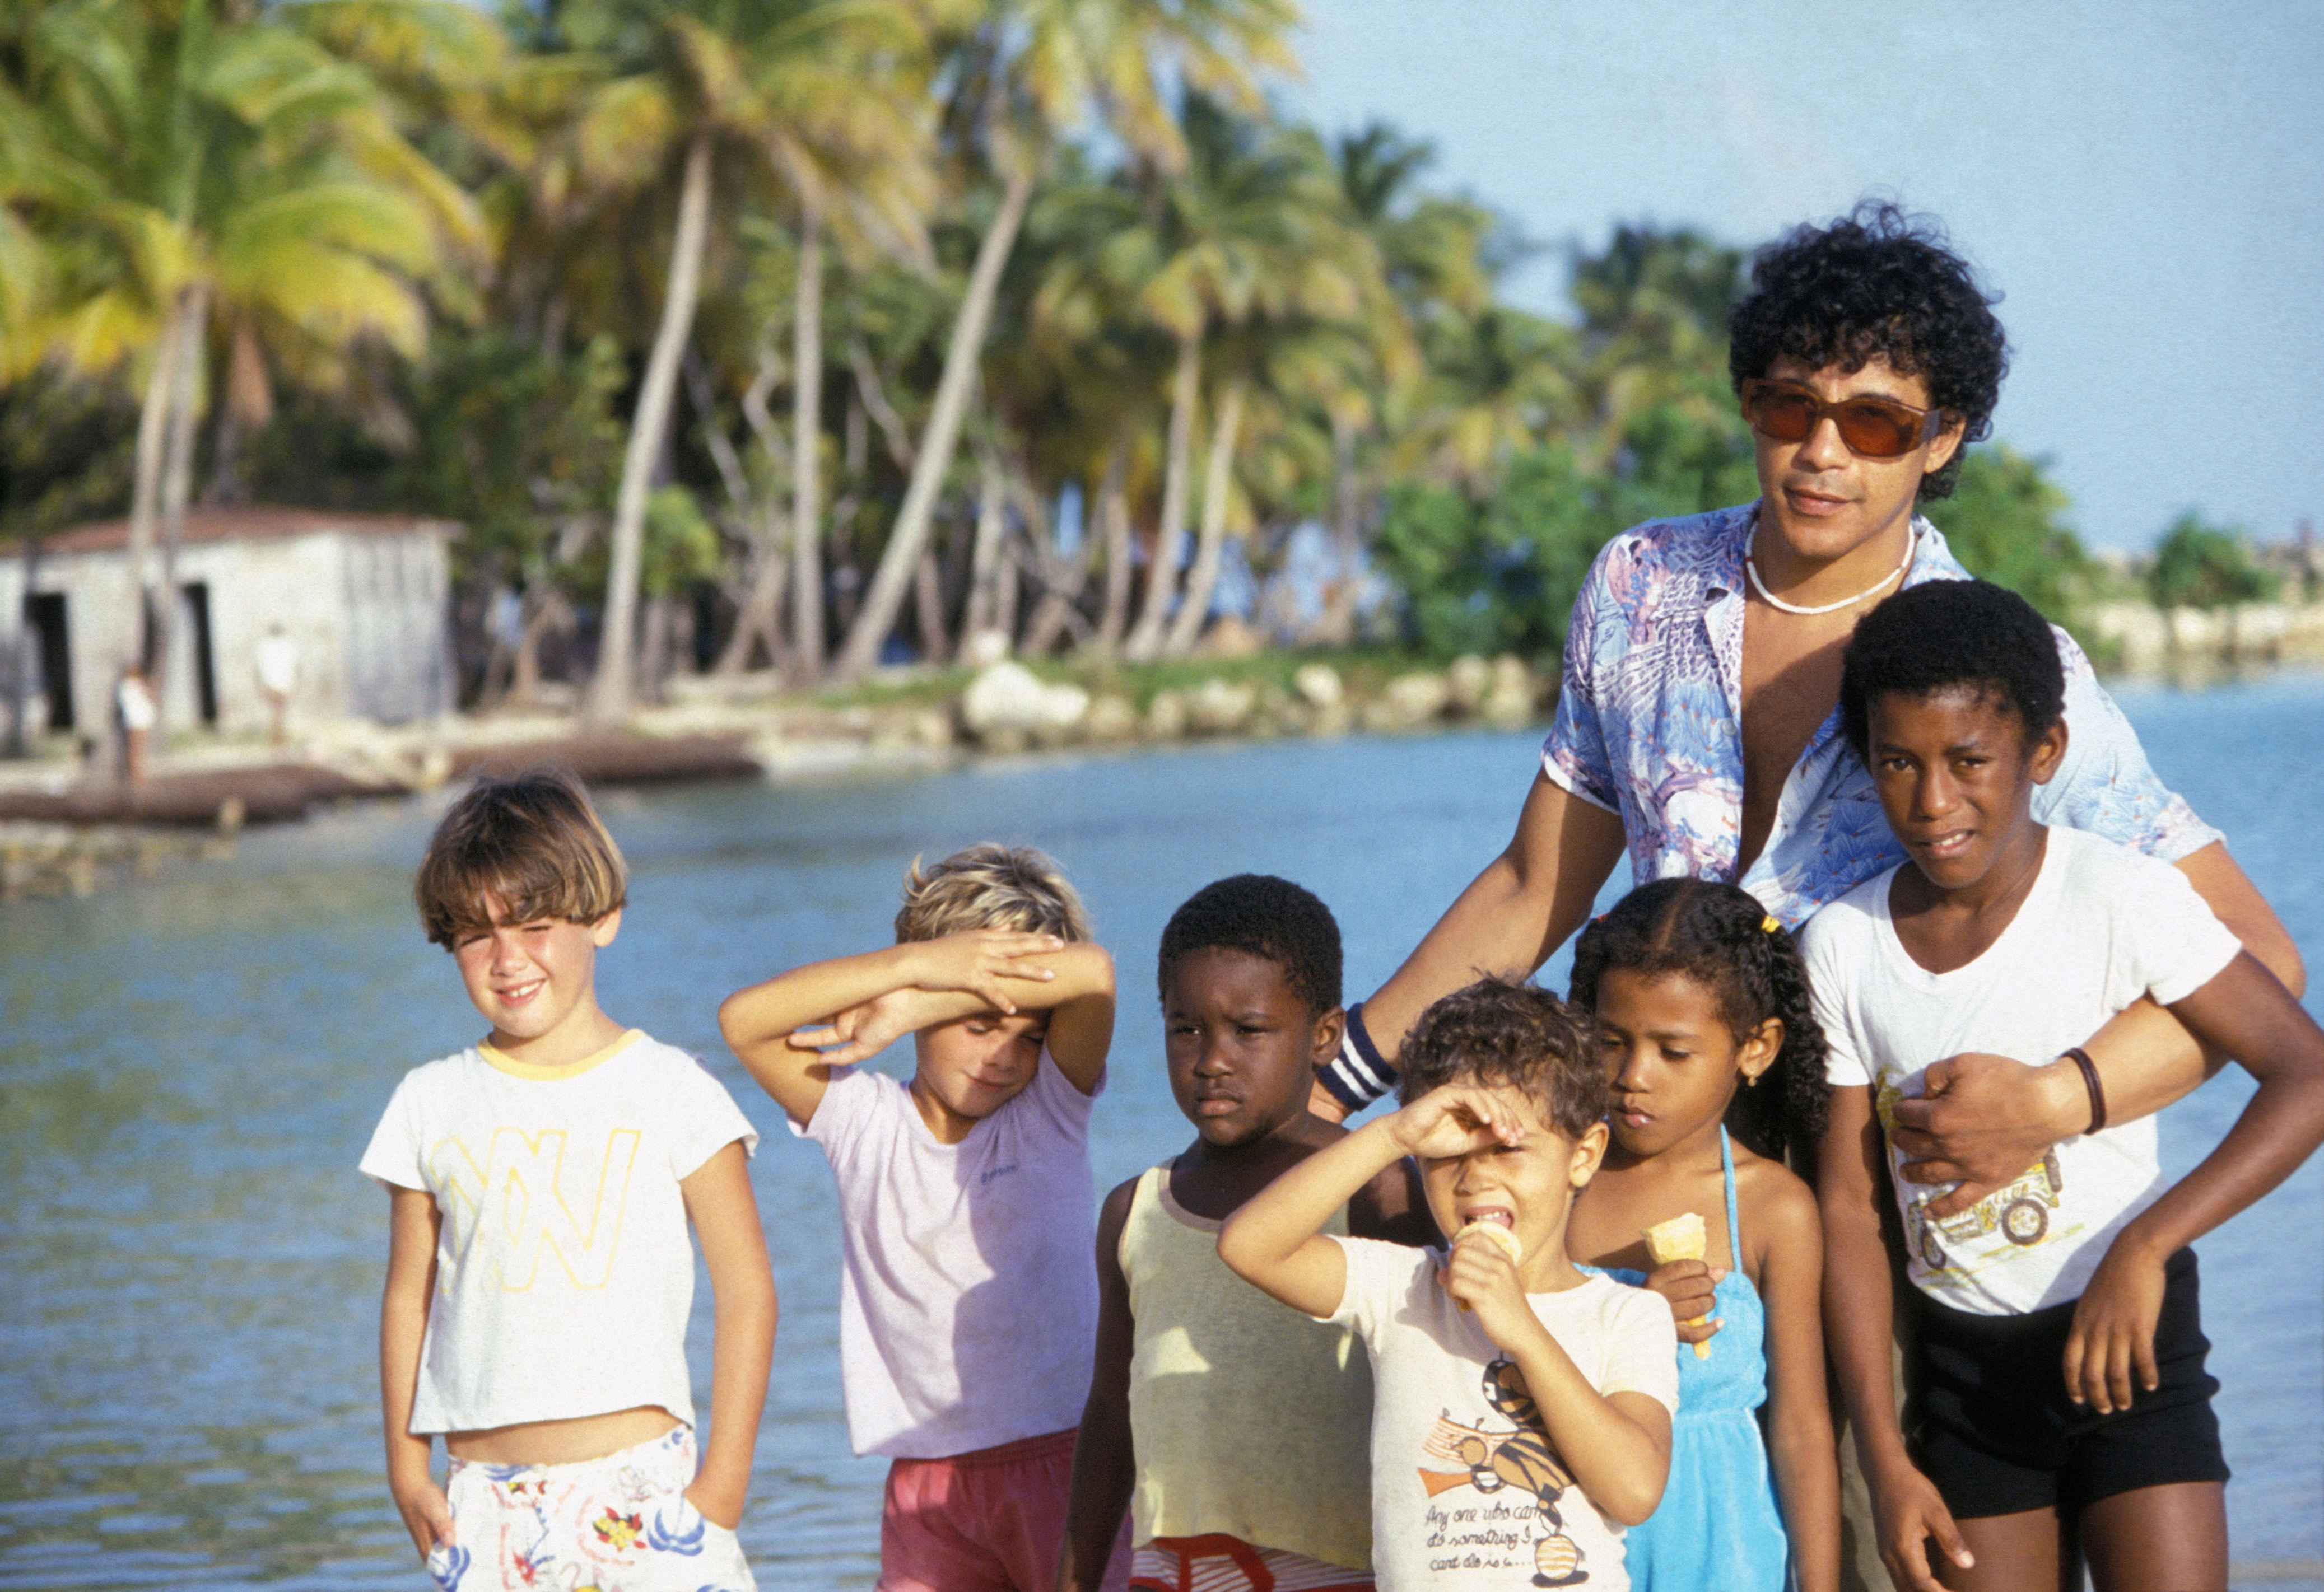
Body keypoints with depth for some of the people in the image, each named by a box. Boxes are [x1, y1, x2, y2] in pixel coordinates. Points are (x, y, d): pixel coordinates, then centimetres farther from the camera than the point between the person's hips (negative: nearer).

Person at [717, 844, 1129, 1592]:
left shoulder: (1051, 1110, 1)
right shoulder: (863, 1120, 4)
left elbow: (1091, 972, -16)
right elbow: (746, 1018, -10)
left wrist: (905, 1010, -15)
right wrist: (917, 961, -18)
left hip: (1059, 1458, -1)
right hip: (925, 1481, 2)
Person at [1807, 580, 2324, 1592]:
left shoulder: (2122, 898, -14)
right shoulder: (1843, 946, -4)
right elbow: (1847, 1204, 0)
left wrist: (2143, 1250, -28)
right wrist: (1883, 1454, -4)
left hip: (2129, 1343, -3)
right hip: (1963, 1357, 3)